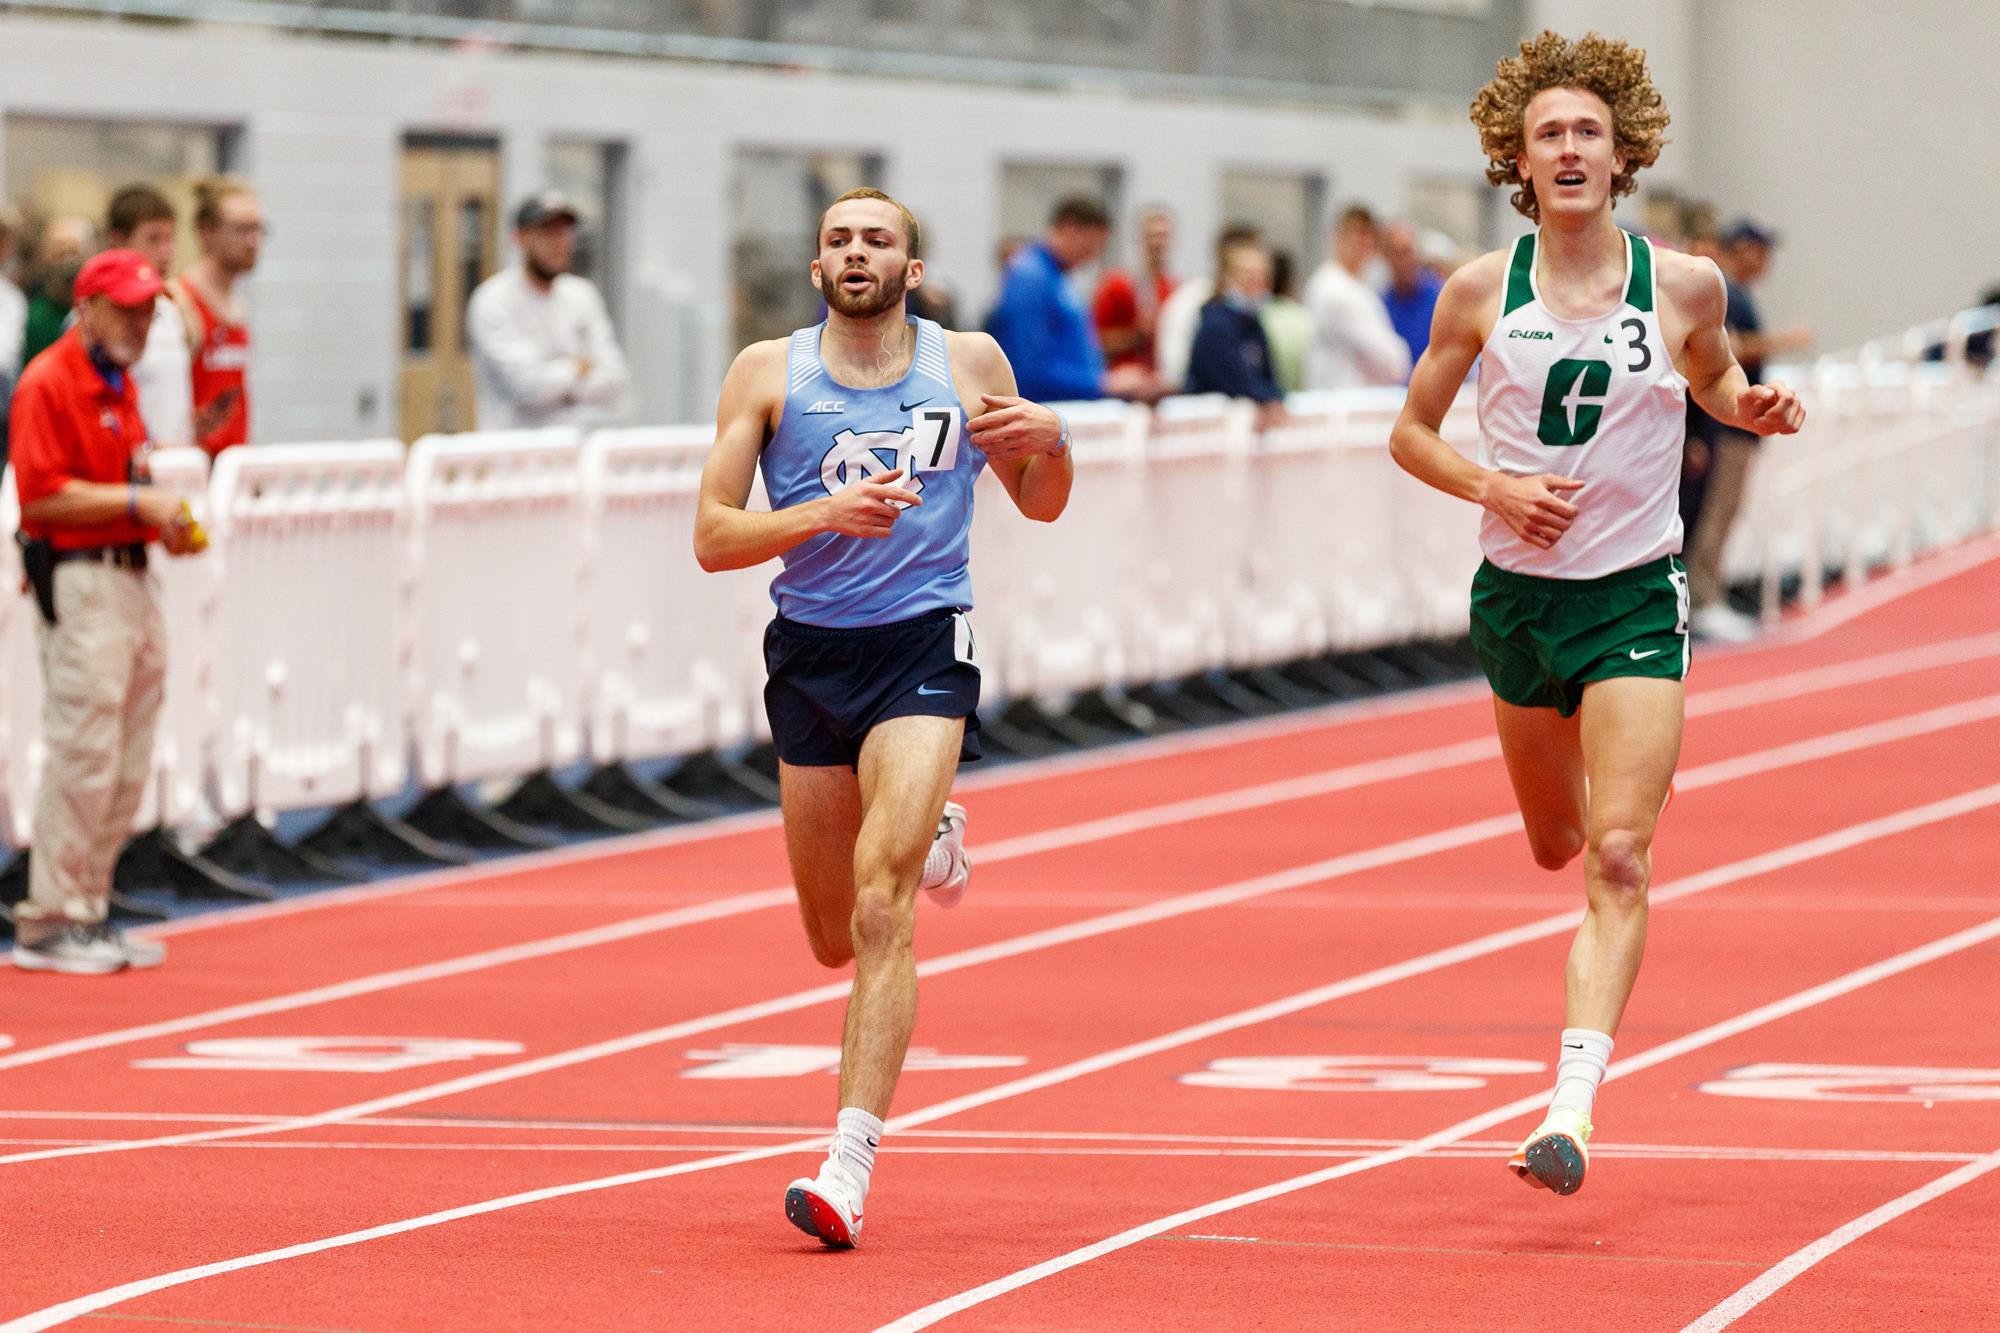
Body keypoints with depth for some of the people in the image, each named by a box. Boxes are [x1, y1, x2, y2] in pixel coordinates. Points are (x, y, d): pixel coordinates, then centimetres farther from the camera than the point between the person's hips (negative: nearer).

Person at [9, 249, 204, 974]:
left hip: (133, 577, 9)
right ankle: (48, 922, -3)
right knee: (84, 756, -9)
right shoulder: (48, 383, -11)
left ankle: (89, 913, 17)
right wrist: (137, 500, -19)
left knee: (128, 768, 10)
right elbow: (41, 495, -18)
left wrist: (167, 519, 8)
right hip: (80, 582, -9)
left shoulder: (119, 382, 17)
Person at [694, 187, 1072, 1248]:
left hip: (923, 646, -2)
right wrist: (825, 514, -22)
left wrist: (1049, 439, -6)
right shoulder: (768, 372, 0)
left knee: (880, 903, -21)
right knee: (836, 940, 14)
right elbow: (712, 539, -6)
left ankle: (850, 1161, -23)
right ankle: (927, 840, 50)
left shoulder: (968, 362, 3)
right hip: (809, 653, 2)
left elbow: (1040, 505, 16)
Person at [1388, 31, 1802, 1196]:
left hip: (1637, 596, -2)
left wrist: (1751, 406, -6)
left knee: (1617, 856, -16)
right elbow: (1412, 432, 6)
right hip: (1519, 594, 3)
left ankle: (1574, 1106, -20)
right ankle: (1649, 769, 58)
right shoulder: (1481, 294, -4)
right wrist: (1491, 487, -13)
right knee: (1558, 842, 19)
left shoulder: (1685, 286, -5)